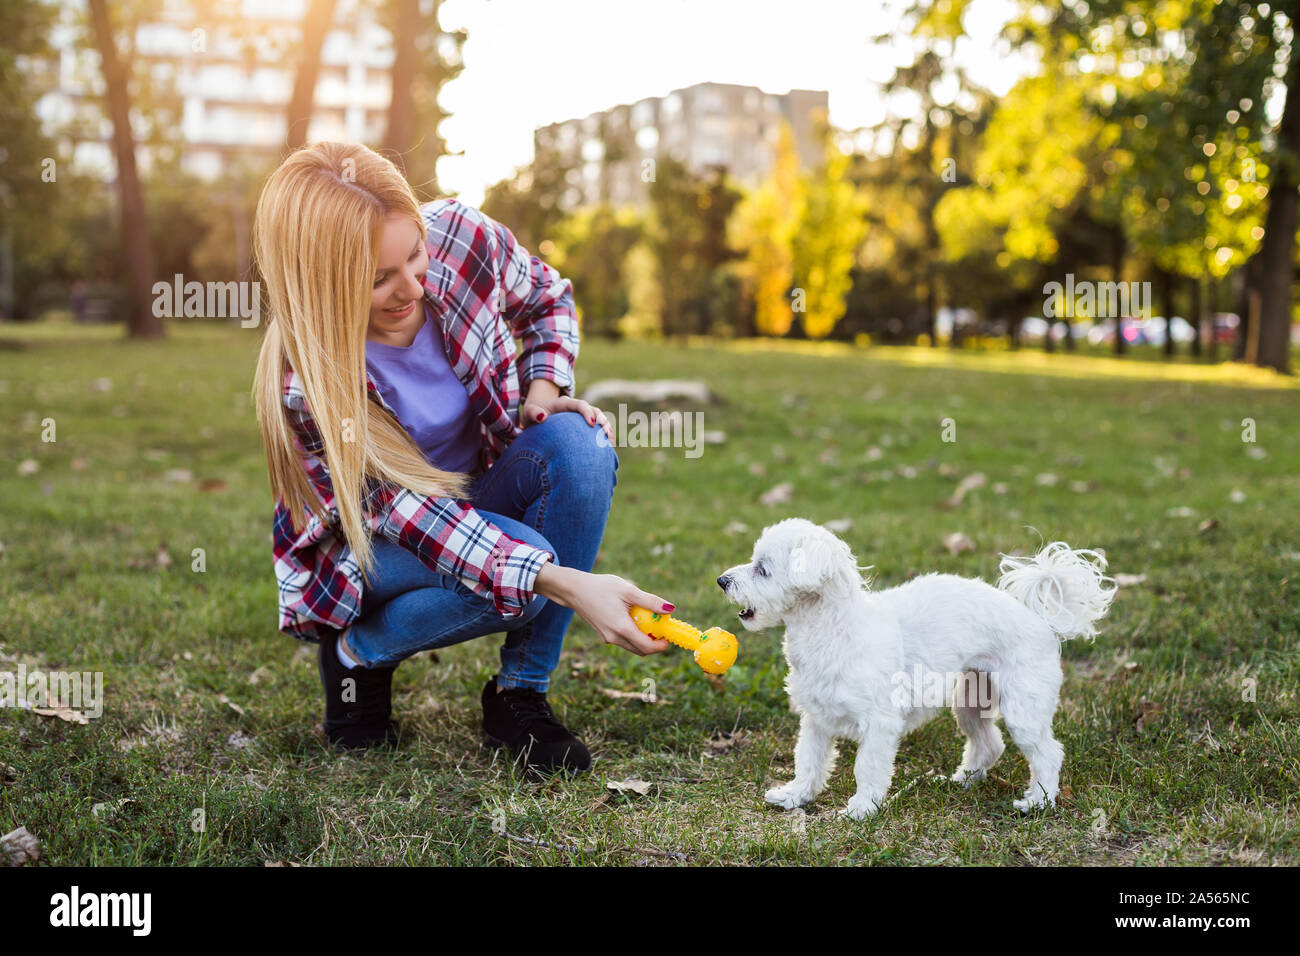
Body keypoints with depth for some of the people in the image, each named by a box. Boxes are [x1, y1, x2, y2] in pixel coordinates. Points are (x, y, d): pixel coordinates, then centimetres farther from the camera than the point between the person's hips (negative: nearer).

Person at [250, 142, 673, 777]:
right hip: (367, 544, -4)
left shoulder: (464, 237, -21)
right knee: (521, 569, -35)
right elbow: (417, 516, -33)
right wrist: (565, 585, -44)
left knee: (578, 445, -28)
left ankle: (519, 695, -16)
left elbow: (549, 300, 3)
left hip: (480, 494, 5)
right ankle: (356, 653, -3)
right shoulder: (303, 385, -32)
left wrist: (543, 389, -16)